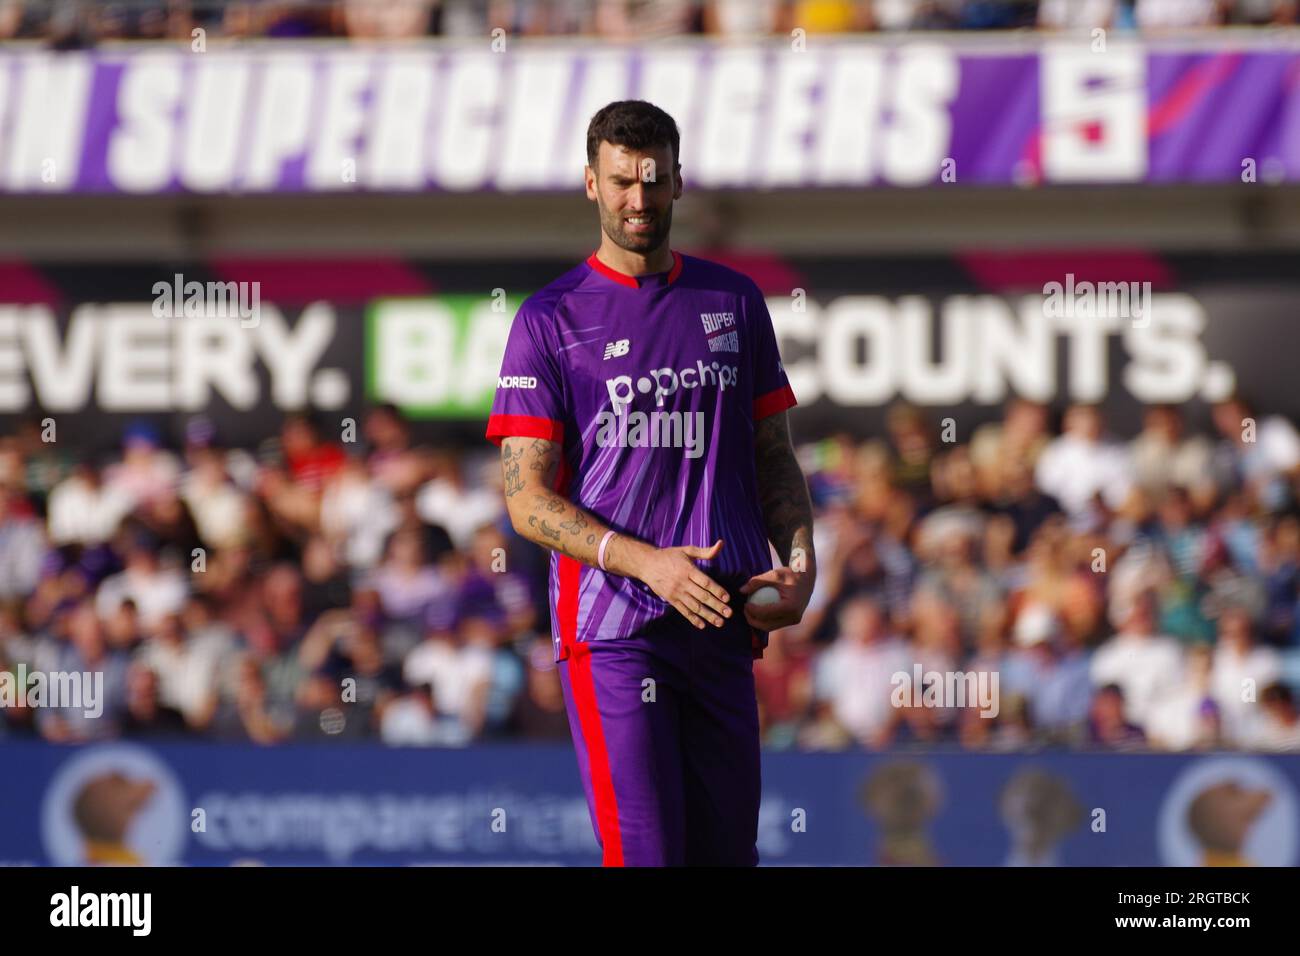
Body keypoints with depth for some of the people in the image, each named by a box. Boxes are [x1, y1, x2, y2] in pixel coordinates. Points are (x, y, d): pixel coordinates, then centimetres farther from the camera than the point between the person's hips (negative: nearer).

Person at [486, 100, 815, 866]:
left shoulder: (734, 302, 14)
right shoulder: (550, 321, 1)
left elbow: (775, 458, 19)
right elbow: (527, 501, -4)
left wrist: (800, 562, 0)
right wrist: (647, 562, -18)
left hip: (723, 628, 4)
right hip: (612, 630, -4)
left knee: (728, 852, 5)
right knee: (645, 853, -13)